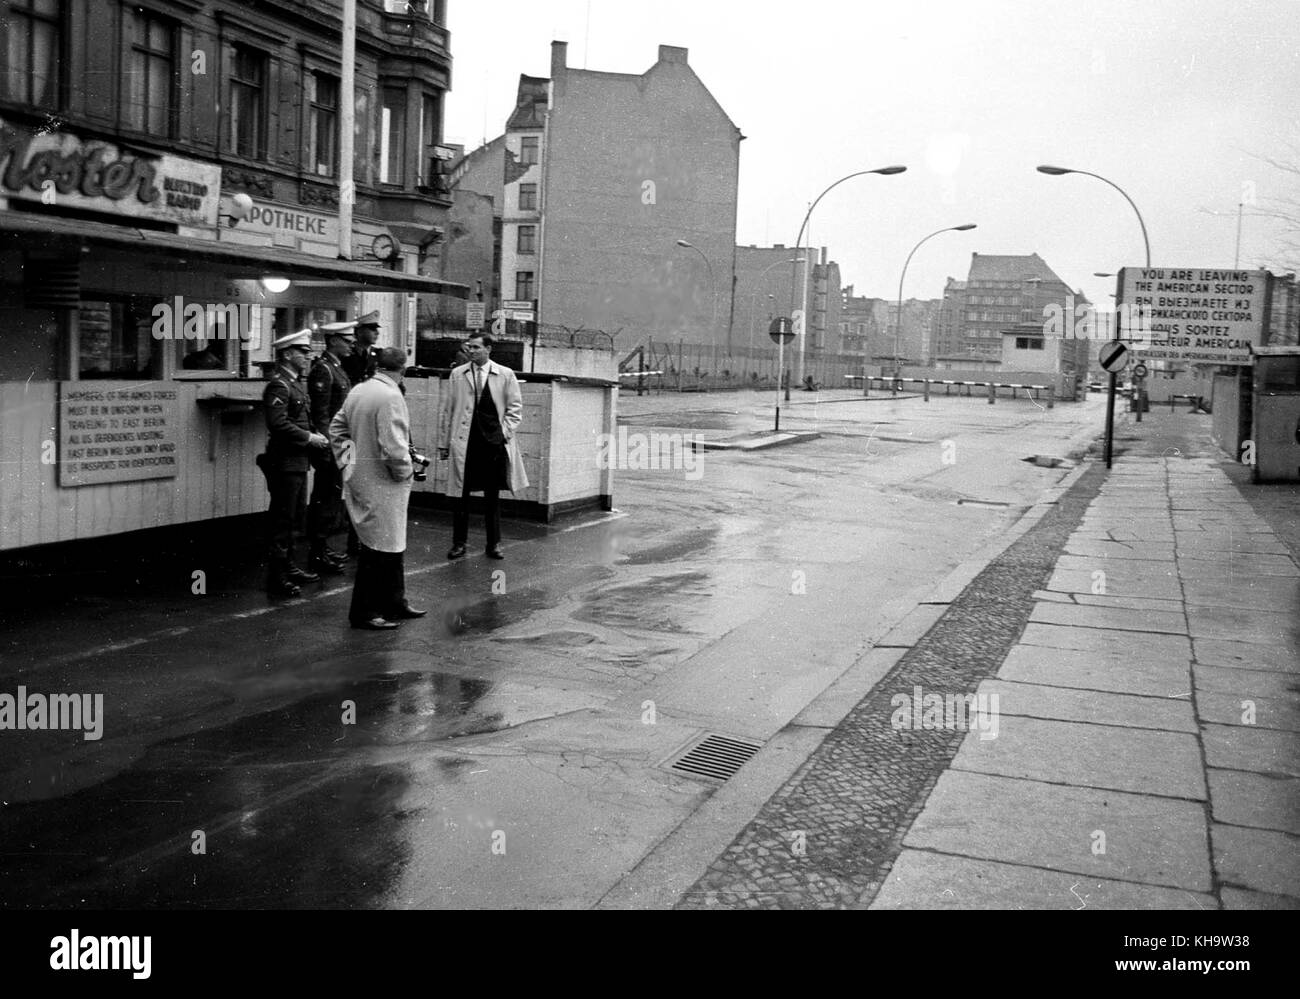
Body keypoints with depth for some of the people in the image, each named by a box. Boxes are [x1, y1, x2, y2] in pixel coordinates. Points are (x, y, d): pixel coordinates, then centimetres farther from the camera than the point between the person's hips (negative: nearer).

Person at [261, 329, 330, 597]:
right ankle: (277, 578, 1)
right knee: (283, 520, -5)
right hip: (285, 462, -10)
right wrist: (309, 438, -18)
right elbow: (278, 424, -25)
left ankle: (289, 567, 29)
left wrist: (314, 436, 6)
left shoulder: (295, 384, 15)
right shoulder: (278, 385, -15)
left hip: (298, 462, 10)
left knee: (296, 517, 18)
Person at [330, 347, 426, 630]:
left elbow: (337, 427, 15)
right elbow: (393, 445, -26)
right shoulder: (390, 396, -21)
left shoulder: (357, 391, 6)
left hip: (359, 476, 9)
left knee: (392, 543, 19)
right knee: (378, 546, 0)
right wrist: (405, 471, -10)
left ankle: (394, 603, 29)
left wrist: (347, 461, 17)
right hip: (381, 481, -9)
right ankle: (363, 612, 8)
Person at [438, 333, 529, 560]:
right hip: (464, 443, 1)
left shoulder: (505, 375, 3)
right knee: (461, 494, 2)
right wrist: (444, 442, 6)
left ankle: (494, 544, 16)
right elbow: (448, 409, 8)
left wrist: (506, 432, -5)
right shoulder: (457, 375, 6)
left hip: (494, 442, 0)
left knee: (492, 496, 7)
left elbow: (515, 407, 6)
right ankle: (459, 543, 13)